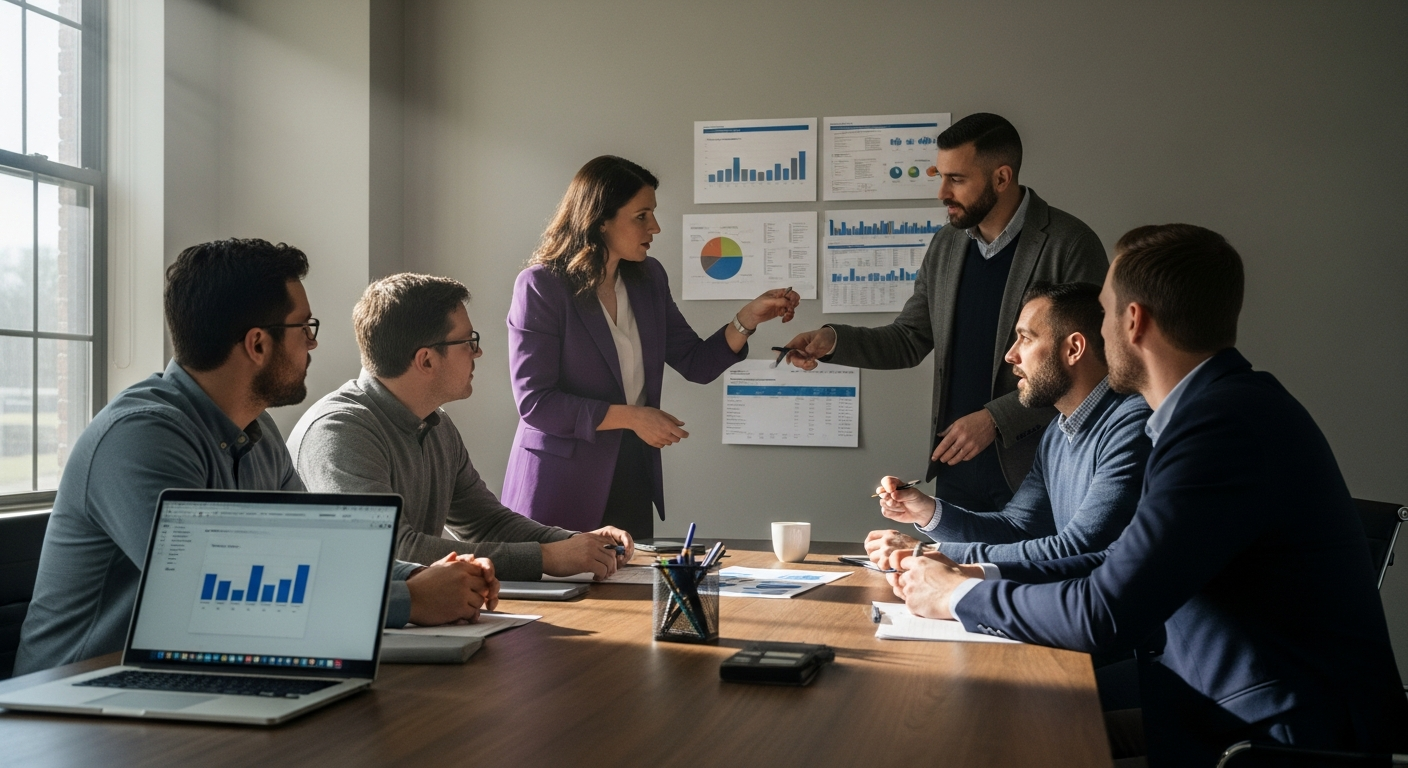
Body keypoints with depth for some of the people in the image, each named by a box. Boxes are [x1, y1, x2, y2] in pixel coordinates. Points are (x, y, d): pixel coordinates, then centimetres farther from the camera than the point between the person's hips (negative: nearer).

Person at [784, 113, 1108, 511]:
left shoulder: (1069, 245, -12)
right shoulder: (946, 245, 8)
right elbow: (909, 340, 12)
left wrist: (996, 419, -19)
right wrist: (832, 340, -4)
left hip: (1032, 470, -5)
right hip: (956, 466, 6)